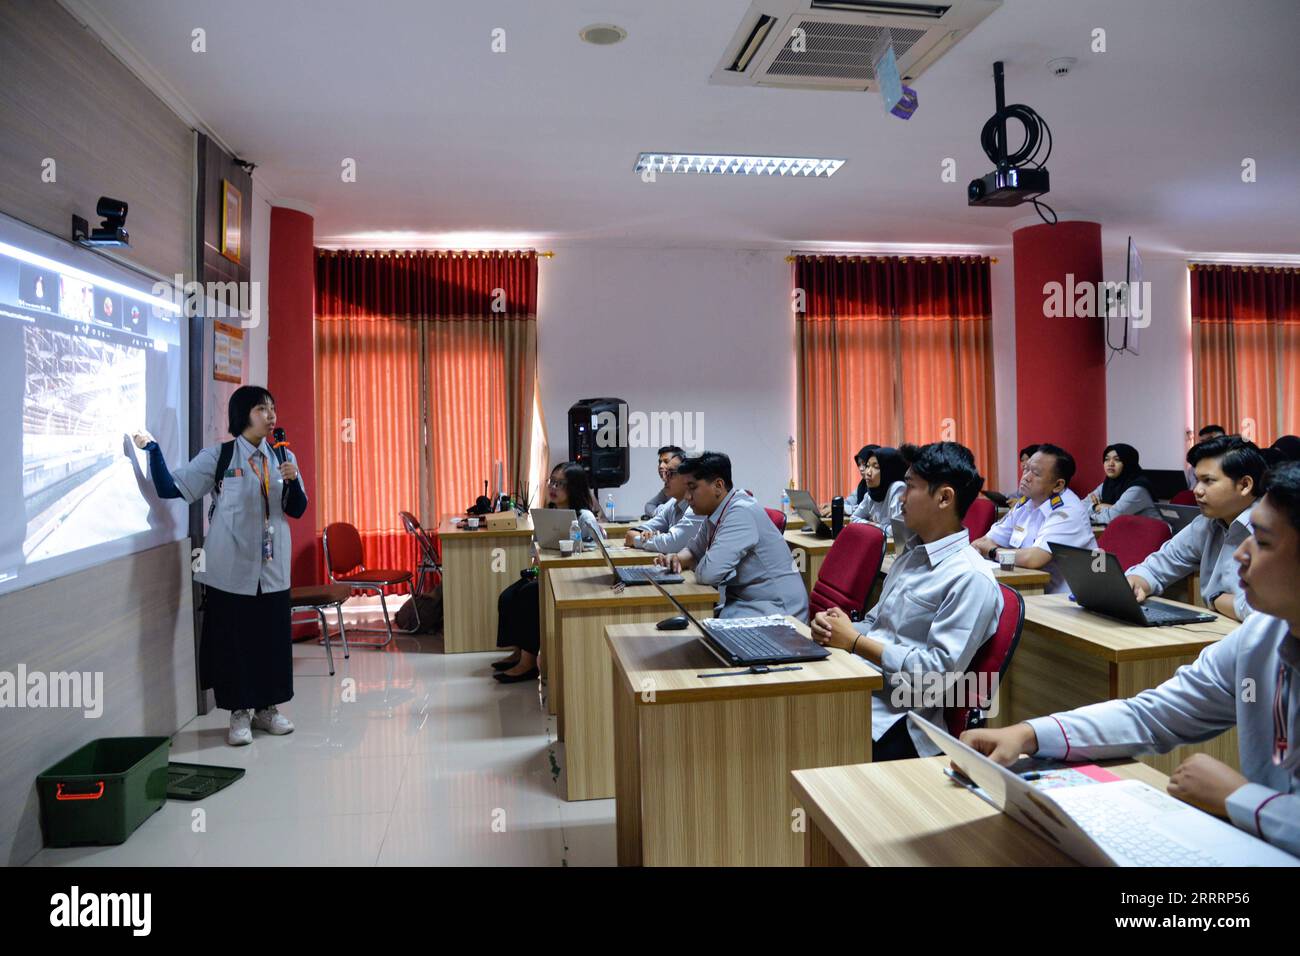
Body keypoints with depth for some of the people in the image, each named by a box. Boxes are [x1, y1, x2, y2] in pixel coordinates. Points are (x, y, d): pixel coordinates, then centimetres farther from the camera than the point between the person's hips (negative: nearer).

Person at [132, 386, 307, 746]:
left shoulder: (283, 457, 7)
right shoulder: (218, 456, -3)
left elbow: (297, 510, 7)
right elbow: (170, 488, -6)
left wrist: (293, 481, -11)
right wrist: (152, 449, -15)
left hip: (272, 568, 3)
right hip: (231, 567, -3)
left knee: (273, 638, 7)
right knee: (233, 639, 2)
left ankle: (267, 707, 23)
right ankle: (239, 713, 17)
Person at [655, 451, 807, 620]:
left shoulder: (742, 512, -22)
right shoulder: (713, 513, 6)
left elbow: (708, 573, -28)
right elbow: (694, 549, 22)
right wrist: (677, 559, 0)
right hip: (742, 600, 8)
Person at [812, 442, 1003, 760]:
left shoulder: (971, 578, -12)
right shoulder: (912, 555, 16)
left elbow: (939, 671, -17)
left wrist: (854, 642, -13)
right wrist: (833, 628, -2)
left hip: (895, 718, -8)